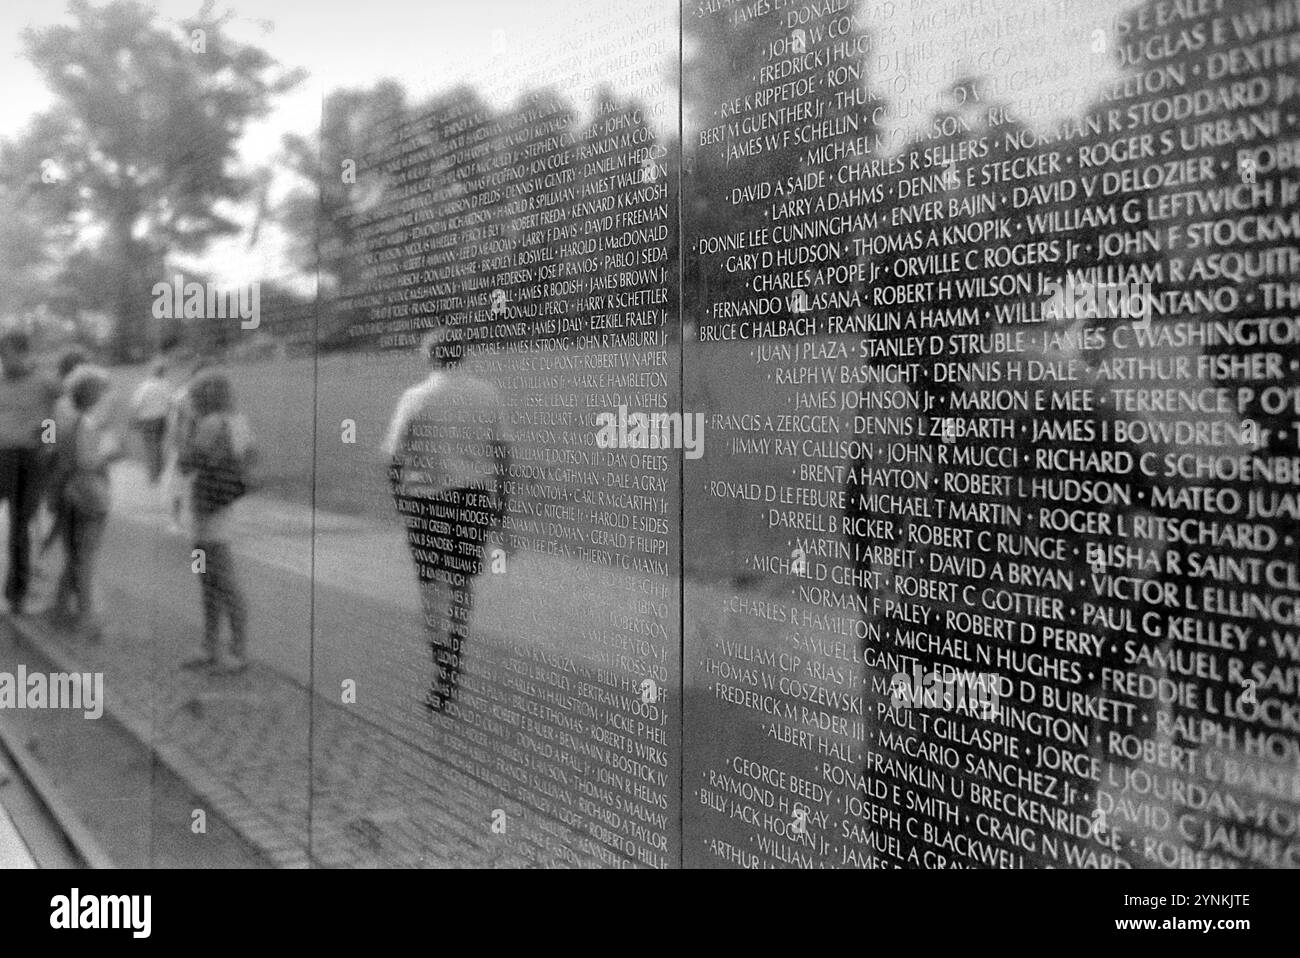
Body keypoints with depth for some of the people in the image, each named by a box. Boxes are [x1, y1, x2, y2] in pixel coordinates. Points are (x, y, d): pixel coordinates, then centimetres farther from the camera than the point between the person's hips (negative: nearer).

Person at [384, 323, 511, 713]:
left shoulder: (415, 398, -5)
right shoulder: (487, 393, 2)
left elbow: (395, 455, -3)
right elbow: (501, 449, 5)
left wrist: (397, 496, 10)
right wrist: (501, 497, 13)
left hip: (427, 497, -2)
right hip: (475, 495, 3)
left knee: (431, 582, 7)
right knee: (461, 581, 12)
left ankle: (444, 661, -5)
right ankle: (448, 674, 16)